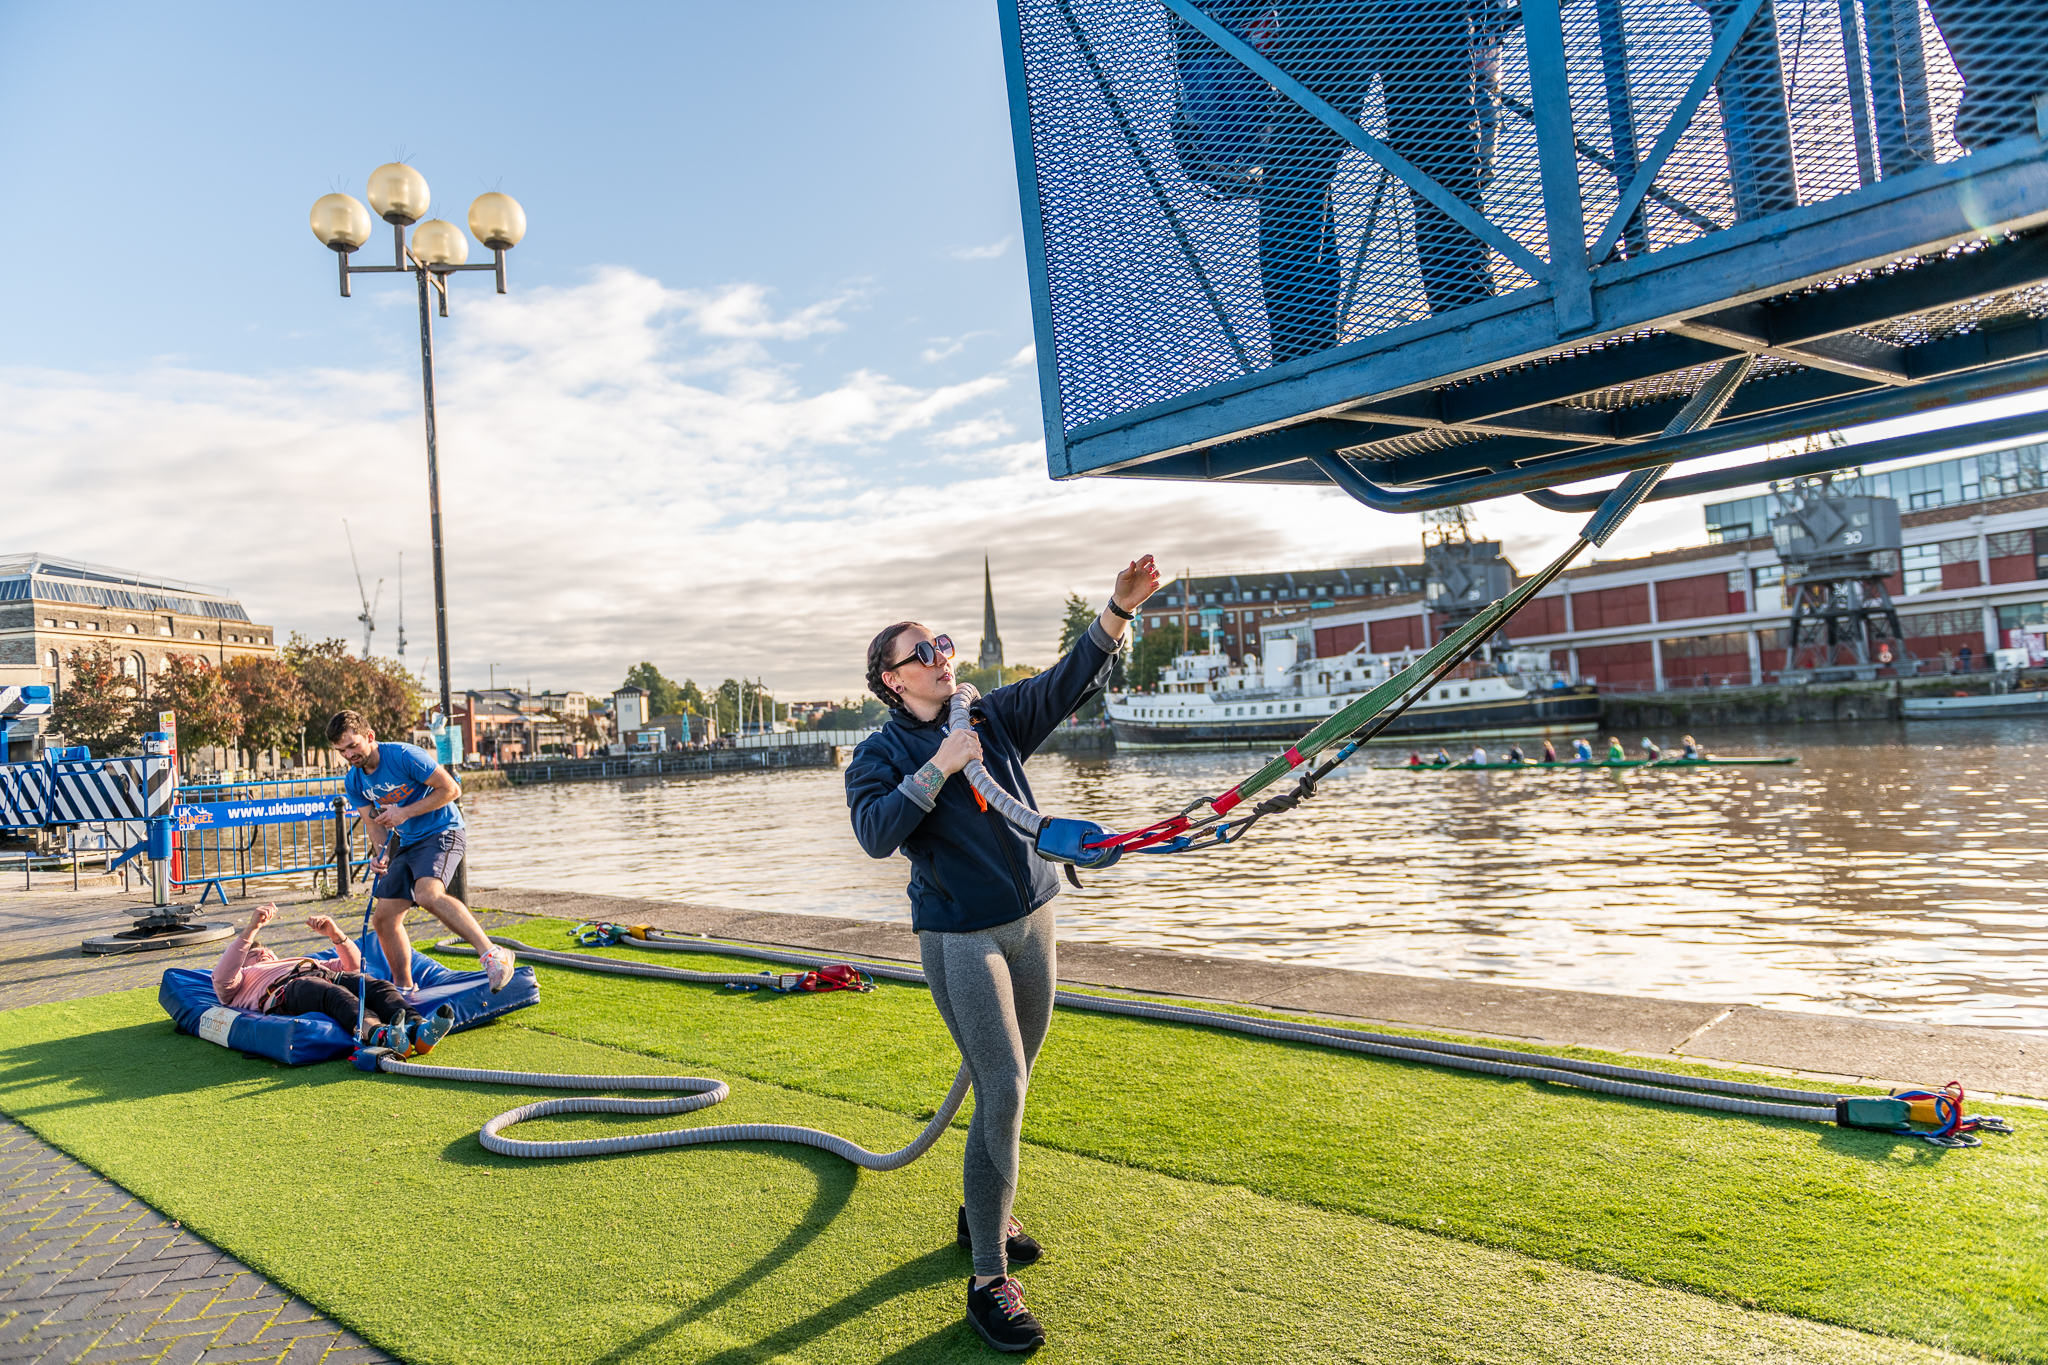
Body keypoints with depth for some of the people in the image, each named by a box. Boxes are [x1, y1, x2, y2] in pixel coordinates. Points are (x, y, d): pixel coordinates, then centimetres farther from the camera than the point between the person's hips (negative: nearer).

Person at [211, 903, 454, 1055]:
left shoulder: (298, 961, 48)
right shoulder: (242, 978, 36)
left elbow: (352, 965, 39)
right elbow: (222, 978, 10)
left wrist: (335, 934, 21)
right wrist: (251, 929, 3)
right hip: (285, 990, -4)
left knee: (380, 987, -31)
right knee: (337, 996, -40)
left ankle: (418, 1030, -60)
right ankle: (381, 1036, -71)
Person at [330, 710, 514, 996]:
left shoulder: (404, 755, -17)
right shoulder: (353, 782, 5)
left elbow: (451, 789, -16)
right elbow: (376, 823, 9)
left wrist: (405, 813, -19)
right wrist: (380, 855, -13)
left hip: (441, 832, -8)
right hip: (406, 843, 8)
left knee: (428, 894, -34)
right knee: (383, 919, 4)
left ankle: (493, 955, -35)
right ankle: (403, 988, 22)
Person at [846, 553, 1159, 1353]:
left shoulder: (995, 719, 6)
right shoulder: (879, 755, -5)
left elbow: (1069, 682, -5)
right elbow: (875, 834, -21)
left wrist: (1118, 612, -18)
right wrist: (937, 767, -24)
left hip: (1031, 921, 5)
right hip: (959, 938, -5)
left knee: (1011, 1085, 16)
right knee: (1002, 1092, -12)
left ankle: (981, 1214, 39)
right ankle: (988, 1280, -1)